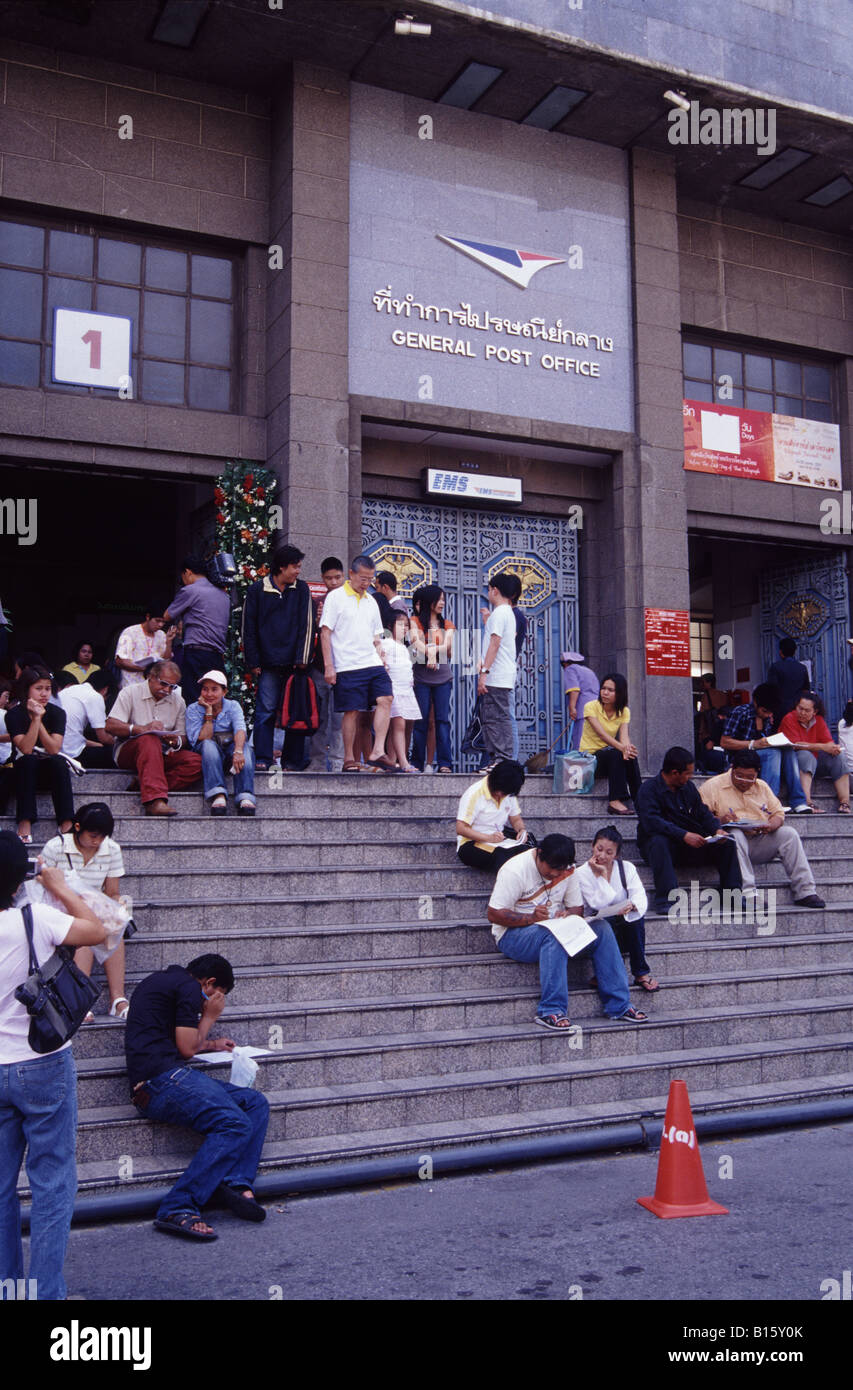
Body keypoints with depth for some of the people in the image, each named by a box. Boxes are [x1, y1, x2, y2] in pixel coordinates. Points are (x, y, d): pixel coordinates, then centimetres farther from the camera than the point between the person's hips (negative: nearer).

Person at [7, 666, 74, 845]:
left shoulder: (57, 713, -6)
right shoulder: (14, 715, -10)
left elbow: (54, 749, -18)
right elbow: (26, 749, -24)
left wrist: (39, 719, -24)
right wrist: (36, 718, -28)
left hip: (51, 772, 1)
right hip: (24, 771, -1)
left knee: (59, 761, -31)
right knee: (28, 761, -33)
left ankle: (66, 823, -36)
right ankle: (25, 822, -37)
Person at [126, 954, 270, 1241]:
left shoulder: (161, 980, 27)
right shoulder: (189, 987, -4)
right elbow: (187, 1048, -6)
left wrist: (211, 1044, 37)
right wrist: (209, 1017, 10)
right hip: (162, 1077, -10)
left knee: (256, 1103, 2)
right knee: (235, 1124, -24)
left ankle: (237, 1184, -16)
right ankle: (177, 1209, -25)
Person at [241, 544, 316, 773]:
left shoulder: (301, 589, 8)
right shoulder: (257, 590, 4)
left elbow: (307, 626, 3)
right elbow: (249, 629, 5)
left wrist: (302, 659, -4)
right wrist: (254, 662, 0)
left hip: (294, 664, 1)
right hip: (269, 664, -1)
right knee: (265, 711, -5)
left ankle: (293, 761, 9)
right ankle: (262, 760, 1)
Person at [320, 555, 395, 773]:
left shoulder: (371, 601, 18)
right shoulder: (335, 597, 0)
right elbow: (325, 633, -4)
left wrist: (379, 656, 10)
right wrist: (329, 666, -10)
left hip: (372, 664, 5)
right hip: (347, 666, -5)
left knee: (385, 698, -12)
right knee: (351, 711, -3)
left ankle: (378, 752, -12)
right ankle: (349, 759, 7)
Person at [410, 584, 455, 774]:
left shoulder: (447, 625, 15)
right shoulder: (415, 621, 6)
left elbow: (448, 648, 1)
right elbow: (416, 641, -10)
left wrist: (429, 649, -13)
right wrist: (431, 654, -21)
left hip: (443, 678, 2)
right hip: (421, 678, -2)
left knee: (442, 719, -3)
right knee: (421, 720, -3)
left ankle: (445, 762, -3)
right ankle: (417, 763, 1)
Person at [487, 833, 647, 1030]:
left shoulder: (566, 870, 3)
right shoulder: (515, 871, -16)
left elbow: (577, 907, 9)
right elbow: (493, 914, -19)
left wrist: (568, 915, -16)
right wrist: (531, 918, -31)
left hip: (555, 929, 6)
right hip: (513, 935, -6)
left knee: (602, 928, -16)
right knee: (553, 935, -37)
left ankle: (619, 1007, -16)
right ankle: (551, 1011, -35)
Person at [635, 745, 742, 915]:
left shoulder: (688, 787, 12)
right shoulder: (649, 788, -10)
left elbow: (703, 813, 12)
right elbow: (651, 822, -25)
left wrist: (717, 830, -11)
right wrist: (684, 835, -34)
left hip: (691, 843, 6)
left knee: (727, 843, -11)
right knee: (659, 842, -39)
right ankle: (665, 899, -44)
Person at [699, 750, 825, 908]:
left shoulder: (762, 787, 17)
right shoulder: (713, 786, 0)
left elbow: (778, 813, 16)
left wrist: (771, 825, -8)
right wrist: (718, 820, -27)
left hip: (761, 841, 4)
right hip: (733, 842, -4)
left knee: (789, 833, -18)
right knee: (735, 835, -37)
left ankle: (805, 893, -18)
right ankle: (748, 893, -41)